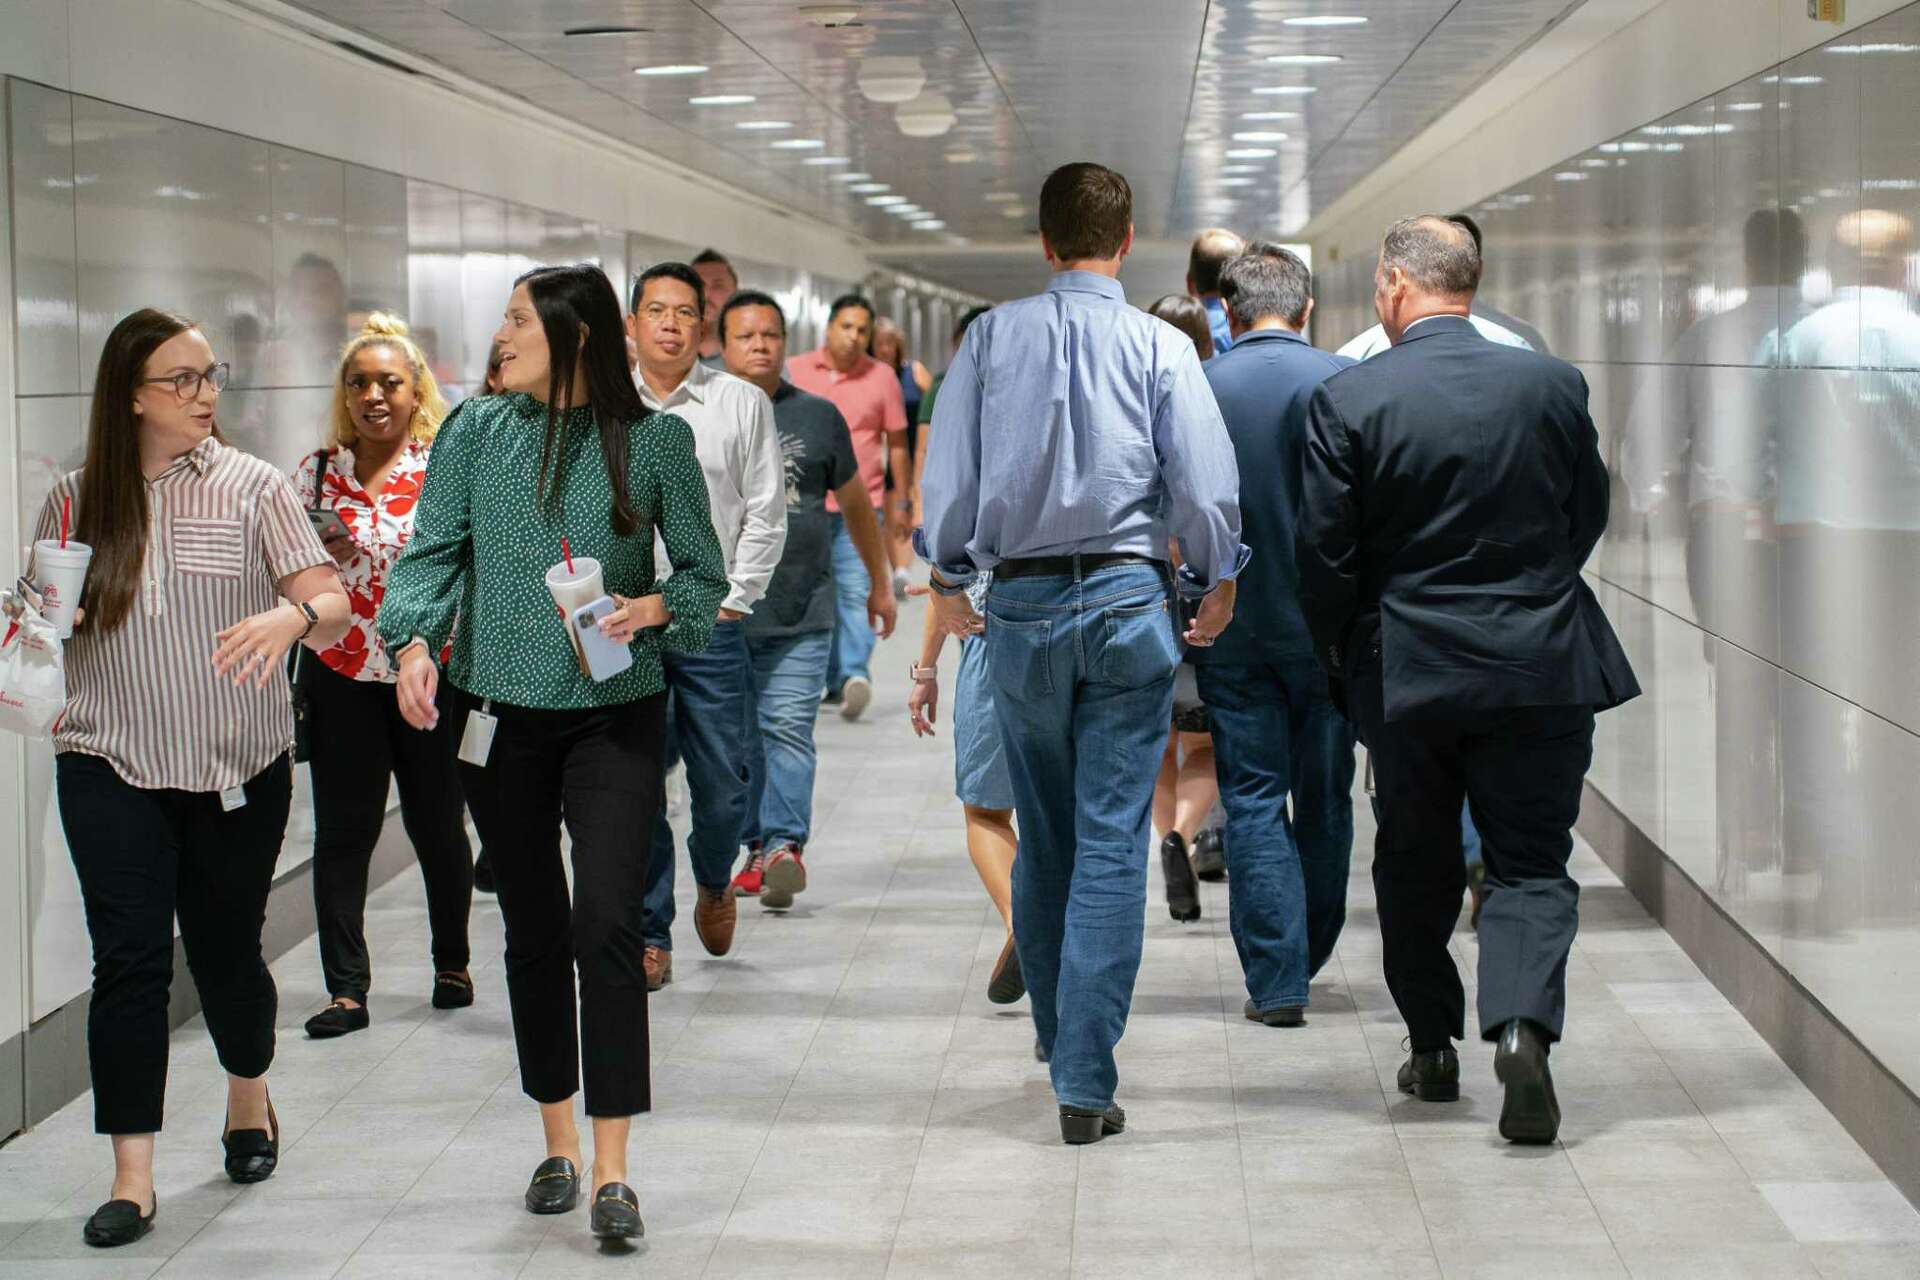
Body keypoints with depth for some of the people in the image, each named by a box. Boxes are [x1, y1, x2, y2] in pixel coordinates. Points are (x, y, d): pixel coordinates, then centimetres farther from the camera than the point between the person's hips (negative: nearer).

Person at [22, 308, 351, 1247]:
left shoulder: (252, 487, 0)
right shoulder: (76, 501, 5)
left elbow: (331, 604, -6)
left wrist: (292, 616, -28)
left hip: (238, 768, 0)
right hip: (112, 767, 1)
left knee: (226, 950, 10)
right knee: (130, 960, -6)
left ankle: (249, 1096, 39)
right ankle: (132, 1177, -2)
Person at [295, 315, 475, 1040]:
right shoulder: (317, 472, 7)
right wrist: (324, 557, -7)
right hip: (342, 677, 2)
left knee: (437, 824, 10)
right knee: (343, 831, 2)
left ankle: (451, 964, 29)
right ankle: (346, 990, 7)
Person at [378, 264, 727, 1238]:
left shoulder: (656, 442, -1)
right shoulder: (476, 432, 4)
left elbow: (705, 574, 5)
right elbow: (432, 550, 1)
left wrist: (652, 608, -15)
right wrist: (414, 642, -16)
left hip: (616, 714, -2)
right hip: (501, 713, 3)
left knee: (607, 925, -12)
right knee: (533, 931, 10)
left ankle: (611, 1170, -6)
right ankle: (558, 1145, 25)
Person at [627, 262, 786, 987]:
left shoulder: (742, 404, 3)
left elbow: (766, 514, 3)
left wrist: (733, 601, -2)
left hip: (711, 622, -1)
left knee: (723, 785, 0)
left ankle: (713, 881, 32)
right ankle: (650, 936, 11)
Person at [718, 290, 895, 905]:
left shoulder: (817, 416, 9)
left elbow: (855, 503, 20)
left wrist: (879, 583, 25)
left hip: (800, 613, -1)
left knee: (789, 728, -11)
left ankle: (785, 843, -17)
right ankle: (755, 846, 15)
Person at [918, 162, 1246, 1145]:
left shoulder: (992, 336, 2)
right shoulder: (1160, 346, -3)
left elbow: (946, 469, 4)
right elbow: (1206, 481, -4)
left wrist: (948, 578, 18)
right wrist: (1217, 580, 12)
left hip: (1020, 602, 2)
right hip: (1127, 597, -2)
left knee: (1042, 835, 17)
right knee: (1112, 840, -2)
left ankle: (1057, 1036, 30)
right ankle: (1084, 1080, -5)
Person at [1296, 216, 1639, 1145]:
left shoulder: (1347, 399, -10)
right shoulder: (1551, 386, -4)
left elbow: (1321, 554, -7)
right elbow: (1590, 517, 8)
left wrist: (1340, 662, 9)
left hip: (1405, 674, 0)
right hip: (1540, 667, 0)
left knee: (1415, 866, 16)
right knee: (1531, 862, 5)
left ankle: (1432, 1048, 25)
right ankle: (1522, 1025, -17)